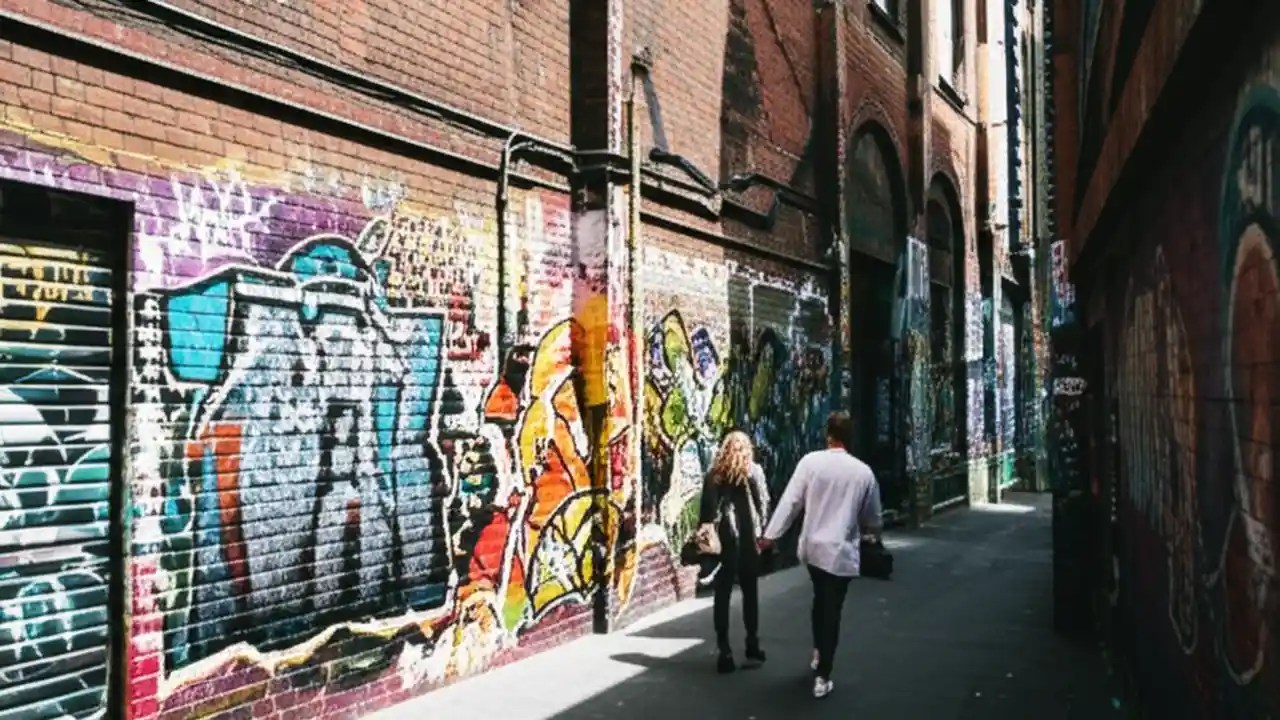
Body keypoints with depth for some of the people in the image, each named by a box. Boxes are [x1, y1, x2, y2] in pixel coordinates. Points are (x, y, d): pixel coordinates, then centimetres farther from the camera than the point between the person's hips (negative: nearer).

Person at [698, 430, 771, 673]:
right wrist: (761, 533, 7)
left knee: (722, 595, 4)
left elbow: (706, 508, -1)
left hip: (722, 539, 1)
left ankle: (724, 651, 1)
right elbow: (763, 505, -2)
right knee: (750, 593, 13)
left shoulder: (713, 474, 2)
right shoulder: (754, 471, -1)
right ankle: (752, 645, 17)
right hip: (747, 538, 0)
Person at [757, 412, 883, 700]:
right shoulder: (863, 472, -5)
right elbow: (873, 518, 6)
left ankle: (818, 654, 37)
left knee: (821, 600, 25)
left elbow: (790, 500, -10)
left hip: (812, 546, 2)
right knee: (832, 611, 7)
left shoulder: (810, 461, -8)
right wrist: (872, 529, 29)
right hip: (841, 551, -2)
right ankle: (822, 677, 10)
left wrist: (770, 535, -6)